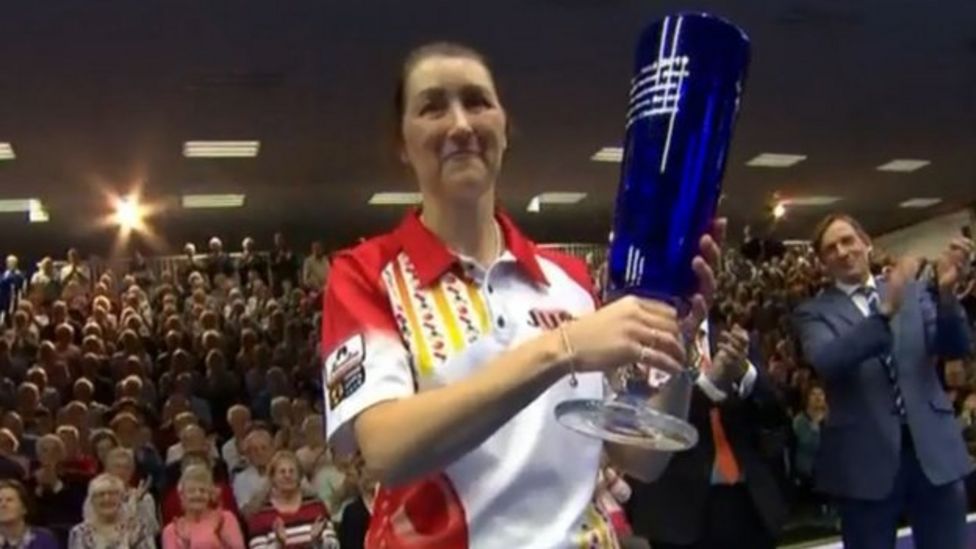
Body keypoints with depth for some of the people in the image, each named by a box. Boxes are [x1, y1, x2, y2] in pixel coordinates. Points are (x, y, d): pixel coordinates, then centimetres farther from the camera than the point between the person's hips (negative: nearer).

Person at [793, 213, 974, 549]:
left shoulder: (914, 292, 10)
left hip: (933, 448, 3)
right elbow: (826, 362, -18)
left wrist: (946, 291, -18)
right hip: (865, 459, -2)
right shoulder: (814, 313, 1)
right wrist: (885, 311, -27)